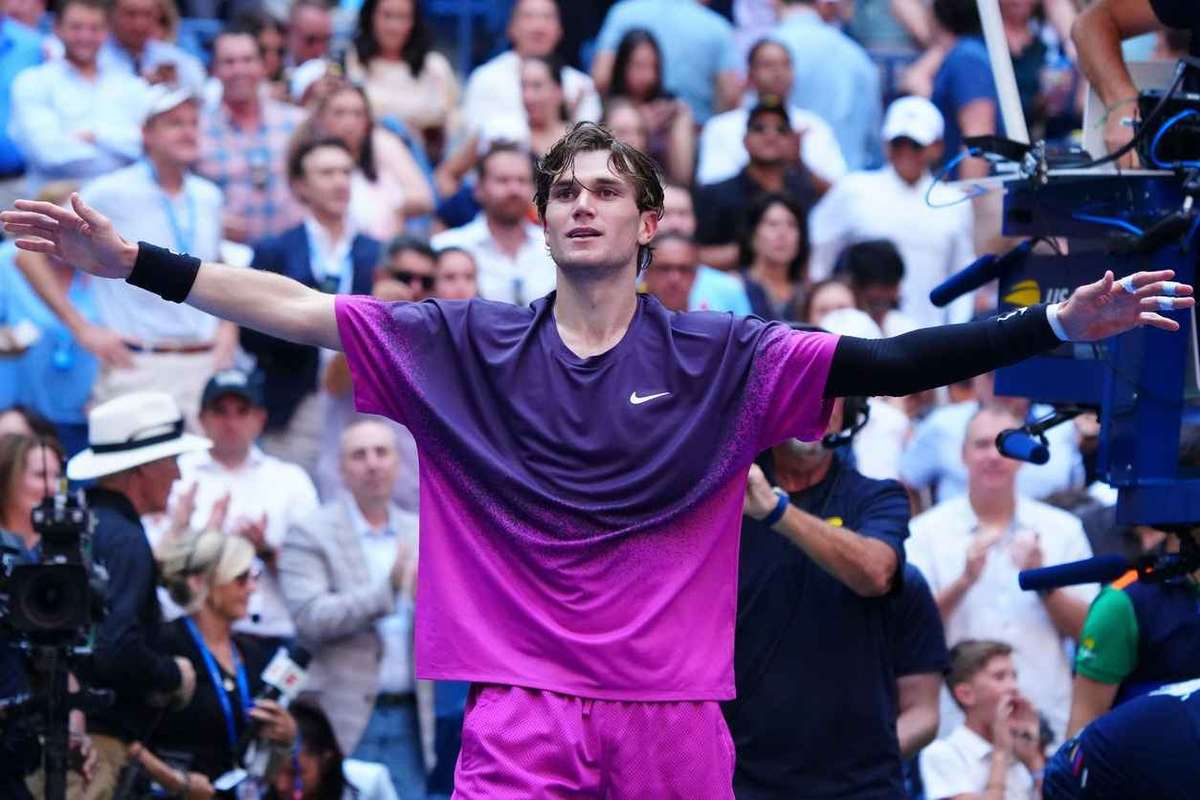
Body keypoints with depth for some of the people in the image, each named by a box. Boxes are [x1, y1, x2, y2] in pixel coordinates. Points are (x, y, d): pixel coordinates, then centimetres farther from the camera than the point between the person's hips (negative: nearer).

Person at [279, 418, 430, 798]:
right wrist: (387, 588, -23)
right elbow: (310, 620, -14)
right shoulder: (310, 535, -2)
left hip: (411, 719, 4)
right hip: (347, 721, -4)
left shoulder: (420, 533, 14)